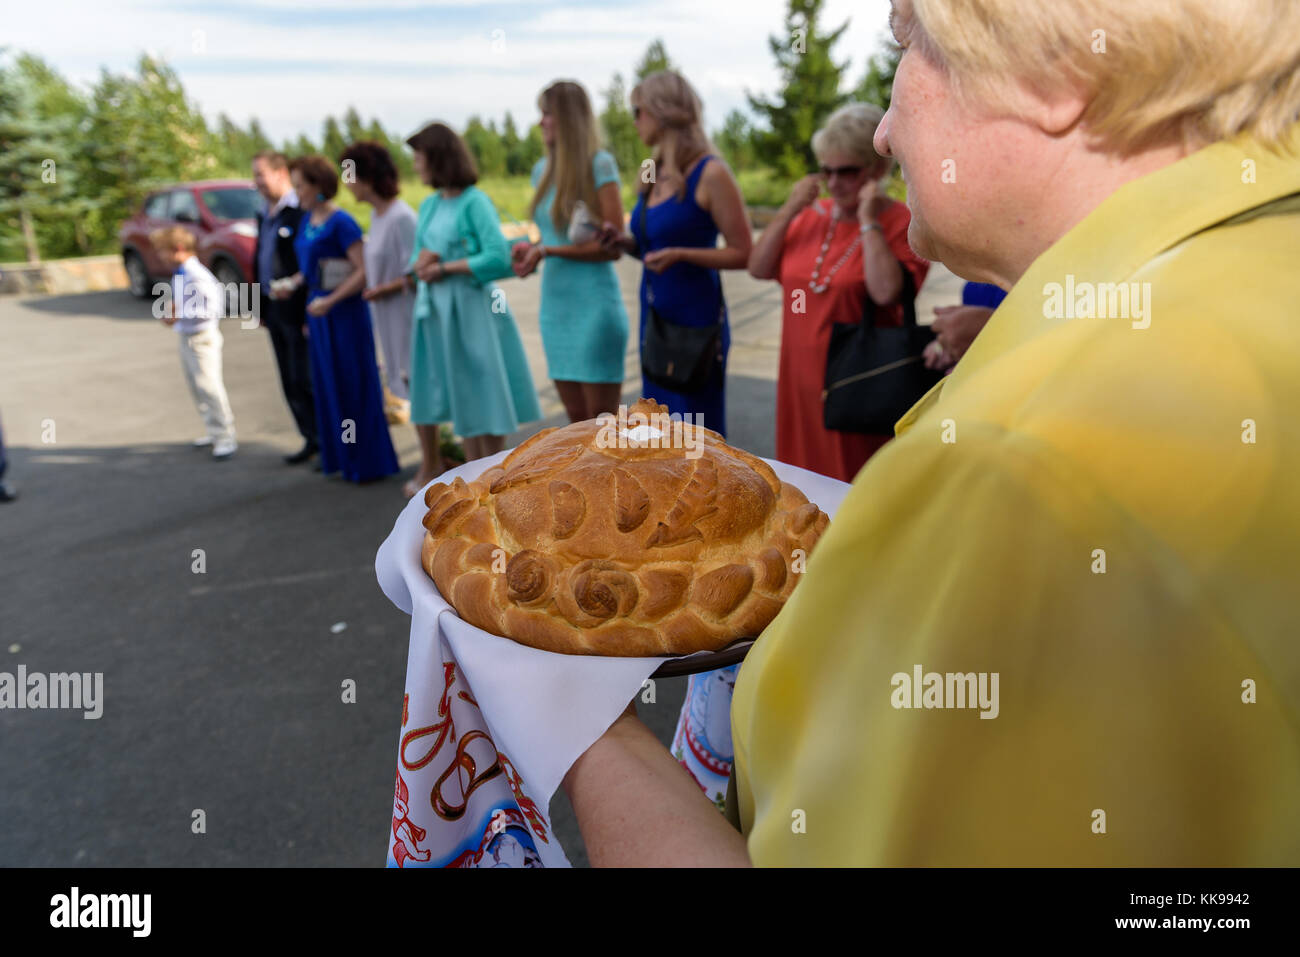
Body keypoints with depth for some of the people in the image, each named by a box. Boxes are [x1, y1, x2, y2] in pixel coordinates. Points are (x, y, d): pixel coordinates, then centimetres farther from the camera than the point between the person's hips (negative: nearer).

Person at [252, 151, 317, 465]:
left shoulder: (302, 212, -13)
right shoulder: (264, 215, 15)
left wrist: (309, 310, -21)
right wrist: (260, 306, 18)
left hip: (298, 310, -9)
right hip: (274, 310, 9)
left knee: (304, 381, -4)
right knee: (290, 383, 12)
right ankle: (313, 439, 22)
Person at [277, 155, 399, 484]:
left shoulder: (341, 223, -14)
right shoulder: (307, 220, 11)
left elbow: (362, 271, -18)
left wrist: (330, 301, -23)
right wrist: (293, 283, 3)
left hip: (344, 310, -8)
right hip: (318, 310, 8)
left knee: (354, 383, -1)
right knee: (327, 384, 13)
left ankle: (367, 461, 10)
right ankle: (339, 456, 24)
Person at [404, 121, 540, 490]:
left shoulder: (475, 201, -9)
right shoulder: (428, 205, 12)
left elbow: (498, 258, -17)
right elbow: (419, 260, 14)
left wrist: (445, 268, -13)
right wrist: (422, 261, -9)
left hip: (472, 307, -6)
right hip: (434, 309, 6)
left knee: (483, 394, 1)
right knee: (461, 397, 13)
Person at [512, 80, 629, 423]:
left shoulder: (599, 165, -9)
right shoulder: (542, 169, 12)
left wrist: (548, 251, -16)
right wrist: (531, 250, 1)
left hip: (593, 306, -7)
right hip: (555, 305, 7)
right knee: (576, 419, 12)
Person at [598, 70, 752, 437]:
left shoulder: (710, 173, -11)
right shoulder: (655, 174, 11)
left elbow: (743, 253, -12)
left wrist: (679, 254, -22)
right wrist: (625, 241, 2)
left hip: (695, 320, -8)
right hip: (654, 317, 8)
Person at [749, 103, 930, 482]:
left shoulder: (902, 224, -8)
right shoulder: (813, 215, 10)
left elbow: (887, 291, -25)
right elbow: (759, 269, 6)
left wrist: (869, 220, -17)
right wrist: (790, 209, -2)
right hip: (802, 381, 6)